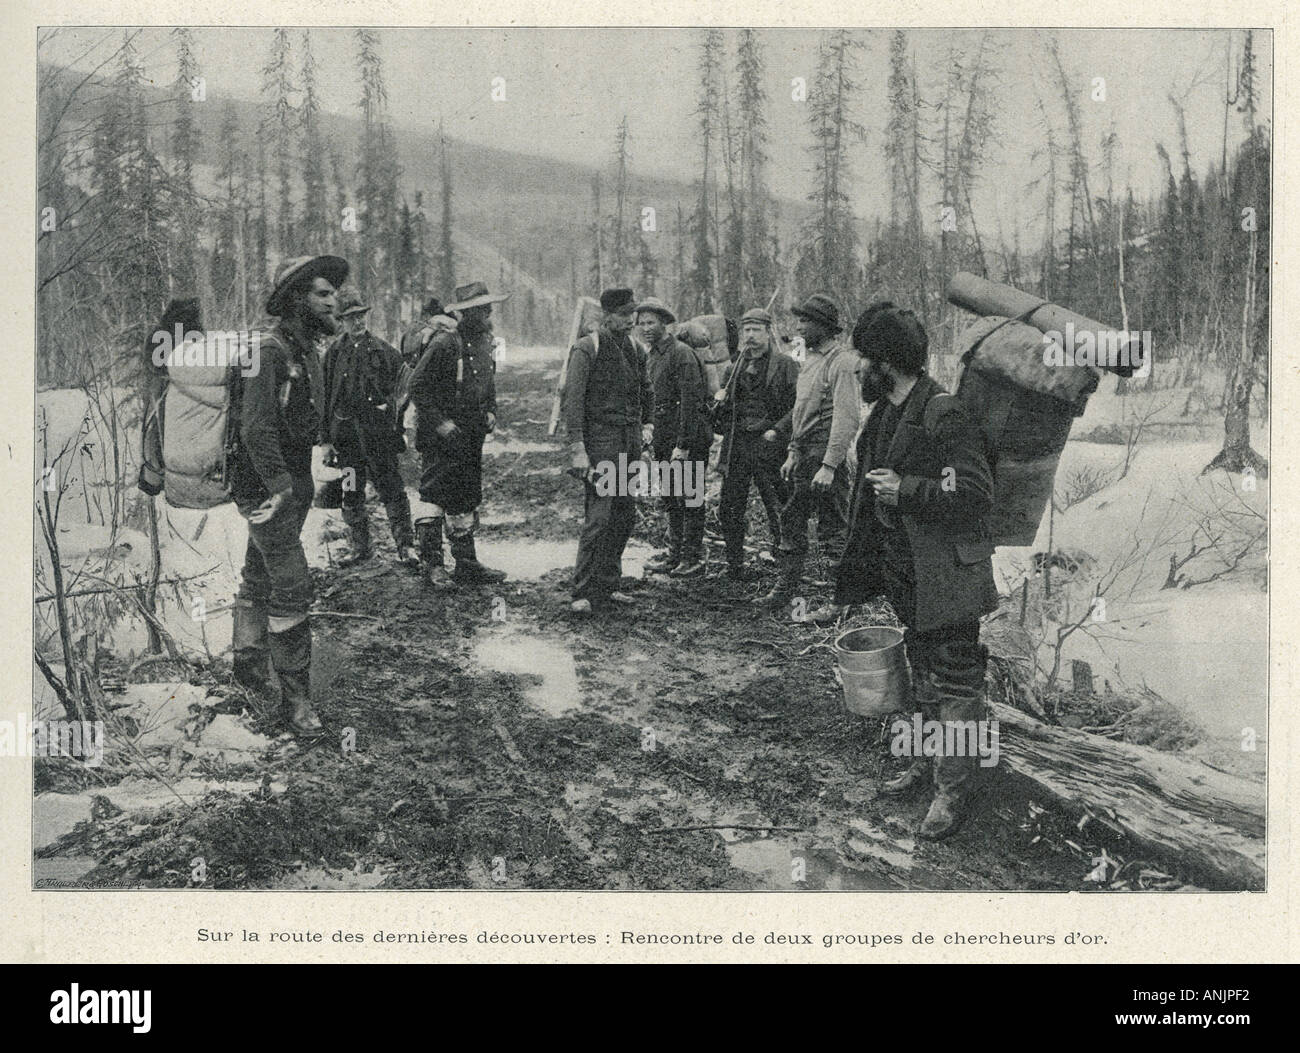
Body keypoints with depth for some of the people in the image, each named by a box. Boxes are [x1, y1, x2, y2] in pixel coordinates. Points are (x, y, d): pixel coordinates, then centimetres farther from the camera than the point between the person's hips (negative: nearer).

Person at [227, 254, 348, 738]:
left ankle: (247, 660, 36)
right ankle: (295, 694, -3)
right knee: (292, 586, -10)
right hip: (266, 487, -9)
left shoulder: (307, 352, 12)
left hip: (293, 483, 9)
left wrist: (300, 483, 16)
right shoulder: (268, 352, -18)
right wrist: (279, 486, -25)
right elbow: (256, 427, -25)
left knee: (259, 576, 21)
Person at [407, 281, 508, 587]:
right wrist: (439, 422, -19)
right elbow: (417, 386, -15)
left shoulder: (485, 342, 10)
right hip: (441, 436, -8)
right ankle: (431, 564, 6)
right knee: (435, 499, -3)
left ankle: (466, 564, 18)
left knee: (467, 501, 12)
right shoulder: (445, 343, -17)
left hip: (471, 436, 8)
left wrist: (490, 413, 7)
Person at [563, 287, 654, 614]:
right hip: (600, 443, -7)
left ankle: (607, 586, 21)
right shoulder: (587, 348, -8)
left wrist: (647, 424, 15)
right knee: (599, 517, -12)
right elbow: (573, 398, -13)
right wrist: (577, 449, -19)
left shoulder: (634, 349, 14)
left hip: (629, 444, 7)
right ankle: (583, 593, -8)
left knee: (625, 517, 10)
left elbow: (646, 391, 29)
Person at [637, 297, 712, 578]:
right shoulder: (653, 355, 14)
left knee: (689, 498, -2)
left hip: (689, 439, -9)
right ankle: (675, 554, 24)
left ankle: (693, 559, 6)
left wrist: (683, 445, -21)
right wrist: (656, 439, 15)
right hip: (665, 439, 9)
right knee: (670, 498, 14)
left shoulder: (682, 354, -14)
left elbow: (691, 402, -19)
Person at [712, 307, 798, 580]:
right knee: (729, 510, 4)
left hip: (768, 445, -5)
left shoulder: (785, 365, 0)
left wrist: (777, 431, -16)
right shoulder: (734, 368, 16)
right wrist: (719, 404, 1)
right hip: (736, 446, 5)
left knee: (777, 511, -1)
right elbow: (722, 411, 24)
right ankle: (734, 565, 16)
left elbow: (798, 405, -6)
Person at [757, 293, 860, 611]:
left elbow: (846, 418, -20)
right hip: (804, 454, 9)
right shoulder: (810, 358, 15)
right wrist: (792, 453, 17)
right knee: (791, 520, 13)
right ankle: (785, 588, 24)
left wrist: (828, 466, -23)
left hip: (826, 454, -9)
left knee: (832, 530, -3)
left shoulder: (841, 362, -14)